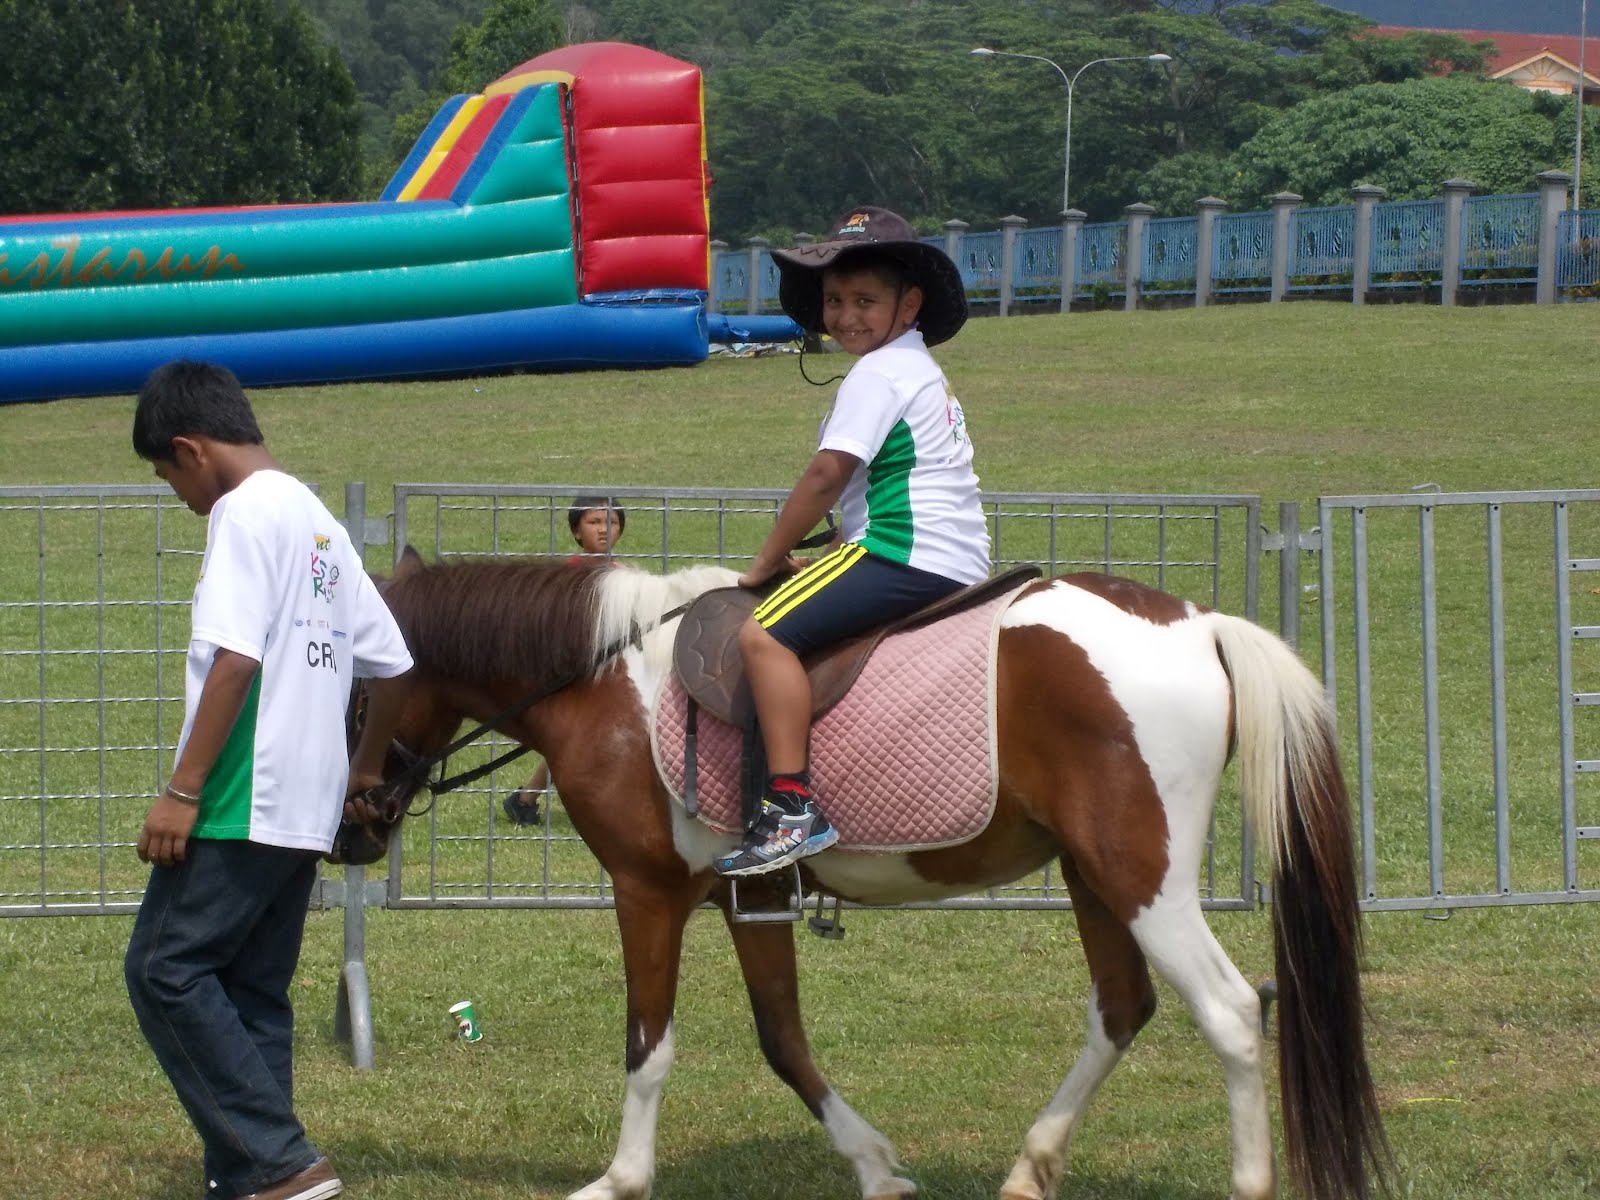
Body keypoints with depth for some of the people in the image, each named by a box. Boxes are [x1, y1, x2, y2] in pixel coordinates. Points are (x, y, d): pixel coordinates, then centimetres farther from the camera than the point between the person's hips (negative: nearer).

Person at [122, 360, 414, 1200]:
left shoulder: (245, 511, -10)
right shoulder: (320, 523, 17)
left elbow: (236, 658, -20)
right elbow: (392, 665, 21)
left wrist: (181, 791, -19)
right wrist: (366, 767, 34)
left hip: (241, 805, -9)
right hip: (306, 808, 9)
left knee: (165, 972, -5)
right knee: (251, 992, 12)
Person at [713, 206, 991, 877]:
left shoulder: (877, 374, -9)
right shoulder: (919, 370, 23)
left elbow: (826, 475, -15)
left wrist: (767, 560, -6)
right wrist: (820, 547, 20)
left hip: (909, 555, -11)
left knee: (765, 634, -21)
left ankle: (792, 807, -32)